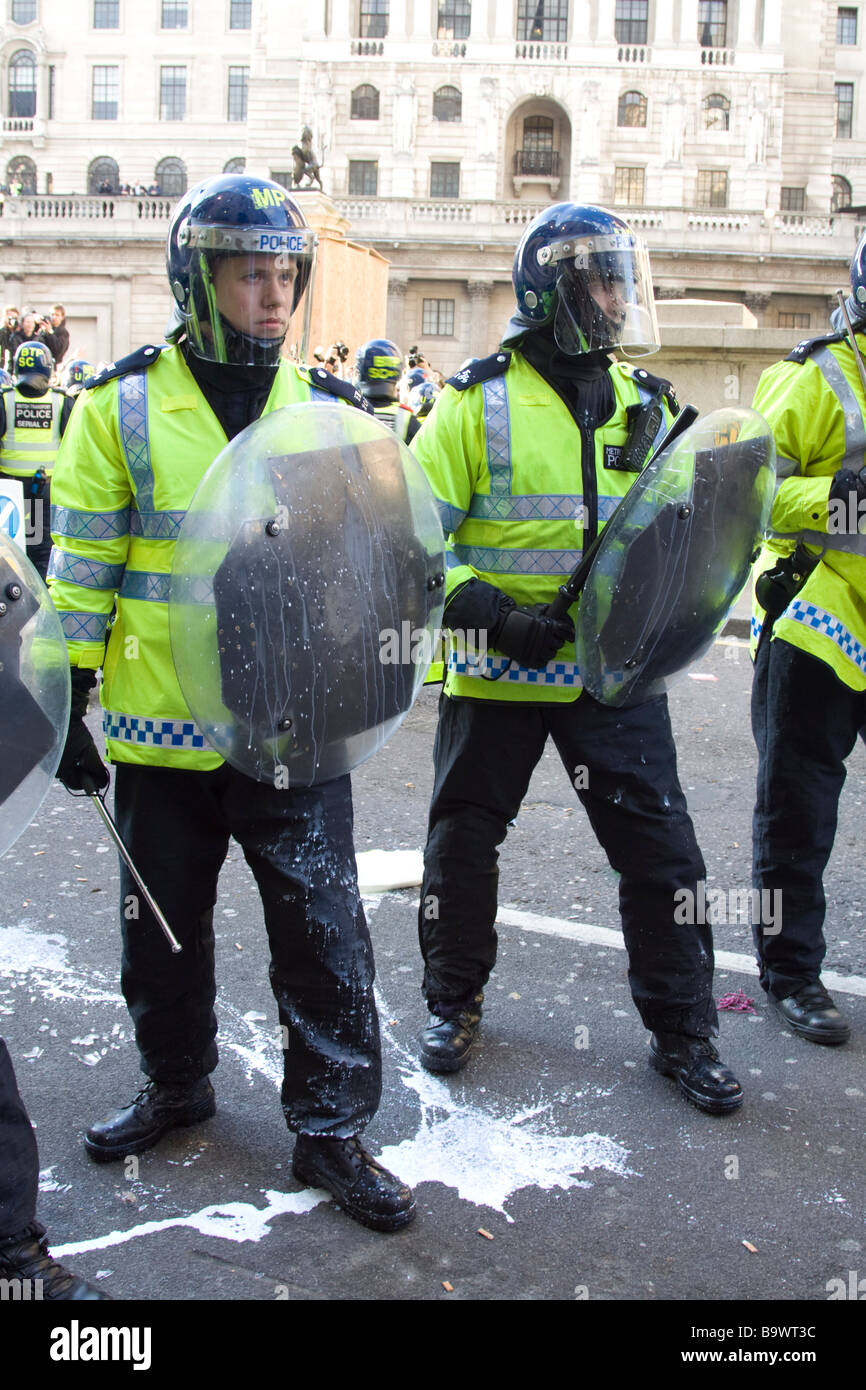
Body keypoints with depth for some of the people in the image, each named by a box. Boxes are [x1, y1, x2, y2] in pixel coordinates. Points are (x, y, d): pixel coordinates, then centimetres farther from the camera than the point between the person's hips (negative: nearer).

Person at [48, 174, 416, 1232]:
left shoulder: (327, 410, 4)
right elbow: (81, 569, 0)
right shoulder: (120, 406, -2)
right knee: (164, 922, 16)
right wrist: (68, 704, -1)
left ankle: (329, 1127, 18)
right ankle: (176, 1083, 39)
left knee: (323, 925, 2)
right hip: (162, 730, 0)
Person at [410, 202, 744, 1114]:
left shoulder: (647, 404, 7)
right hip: (497, 672, -3)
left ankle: (681, 1031, 20)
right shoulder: (478, 402, -7)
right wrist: (483, 611, -19)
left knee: (661, 851, 3)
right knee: (463, 841, 11)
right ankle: (452, 1000, 35)